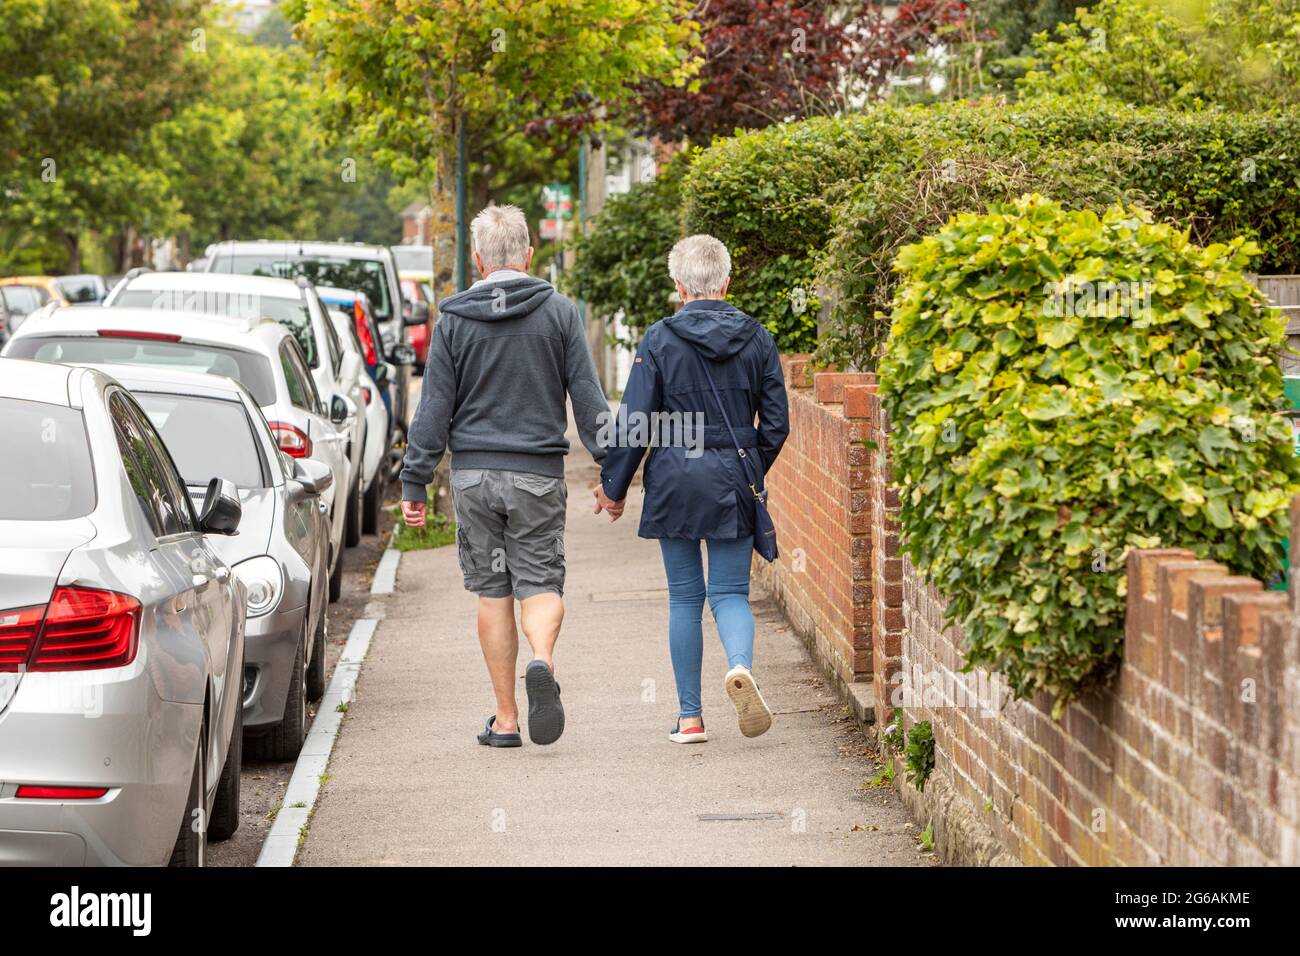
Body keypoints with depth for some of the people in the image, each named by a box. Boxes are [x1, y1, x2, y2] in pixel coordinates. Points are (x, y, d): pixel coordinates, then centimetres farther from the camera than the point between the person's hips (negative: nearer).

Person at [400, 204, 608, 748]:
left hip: (474, 473, 1)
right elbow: (588, 397, 0)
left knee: (492, 593, 7)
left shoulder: (454, 320, 1)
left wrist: (415, 483, 4)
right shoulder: (559, 313, 0)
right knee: (541, 583, 5)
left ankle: (505, 719, 8)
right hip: (539, 473, 0)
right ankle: (542, 661, -27)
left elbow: (434, 408, 0)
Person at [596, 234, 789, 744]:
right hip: (734, 483, 1)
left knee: (685, 597, 8)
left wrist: (614, 487, 5)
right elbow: (776, 423, 5)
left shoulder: (660, 339, -5)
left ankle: (690, 716, 10)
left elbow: (634, 422, -6)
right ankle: (741, 664, -25)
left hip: (676, 479, -1)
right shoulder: (757, 338, 2)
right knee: (730, 591, 7)